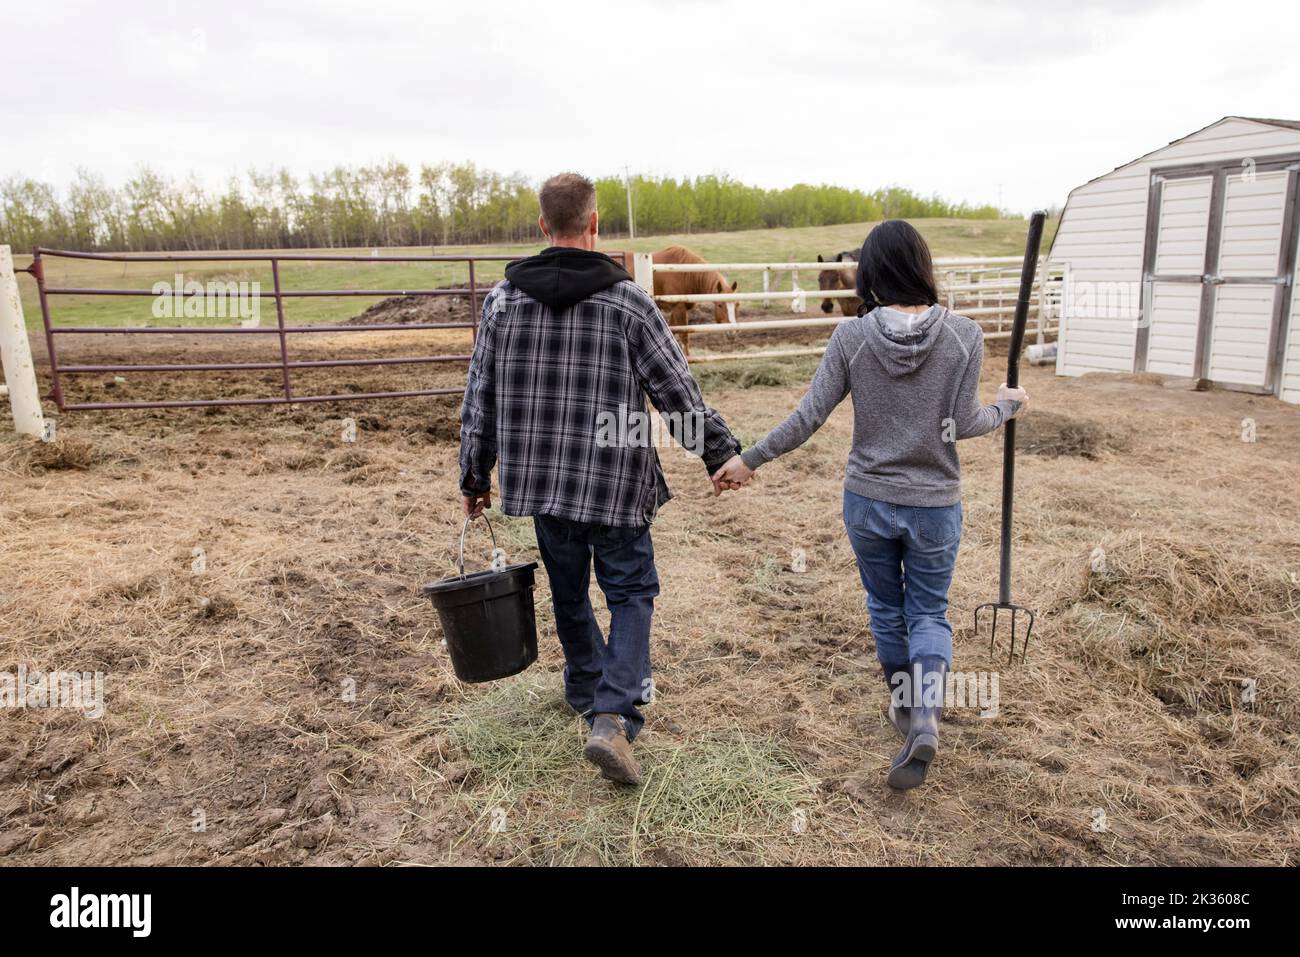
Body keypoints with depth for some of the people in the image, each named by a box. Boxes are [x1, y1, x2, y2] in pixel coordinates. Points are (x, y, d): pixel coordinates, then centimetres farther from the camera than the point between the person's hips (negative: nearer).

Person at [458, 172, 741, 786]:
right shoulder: (628, 300, -10)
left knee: (568, 590, 21)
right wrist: (720, 452, 6)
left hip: (540, 479, 4)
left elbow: (479, 398, 4)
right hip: (615, 483, -3)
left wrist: (474, 476, 15)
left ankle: (587, 689, 41)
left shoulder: (503, 300, 0)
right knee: (630, 592, 10)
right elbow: (677, 391, -7)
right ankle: (613, 717, -3)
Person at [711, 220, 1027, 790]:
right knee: (929, 612, 15)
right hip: (934, 505, 0)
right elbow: (961, 426, -8)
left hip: (867, 500, 1)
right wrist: (1005, 407, 14)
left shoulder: (852, 336, -10)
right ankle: (926, 719, -6)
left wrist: (749, 459, 2)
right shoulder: (964, 335, -10)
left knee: (886, 607, 21)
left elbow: (808, 417, -10)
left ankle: (905, 711, 37)